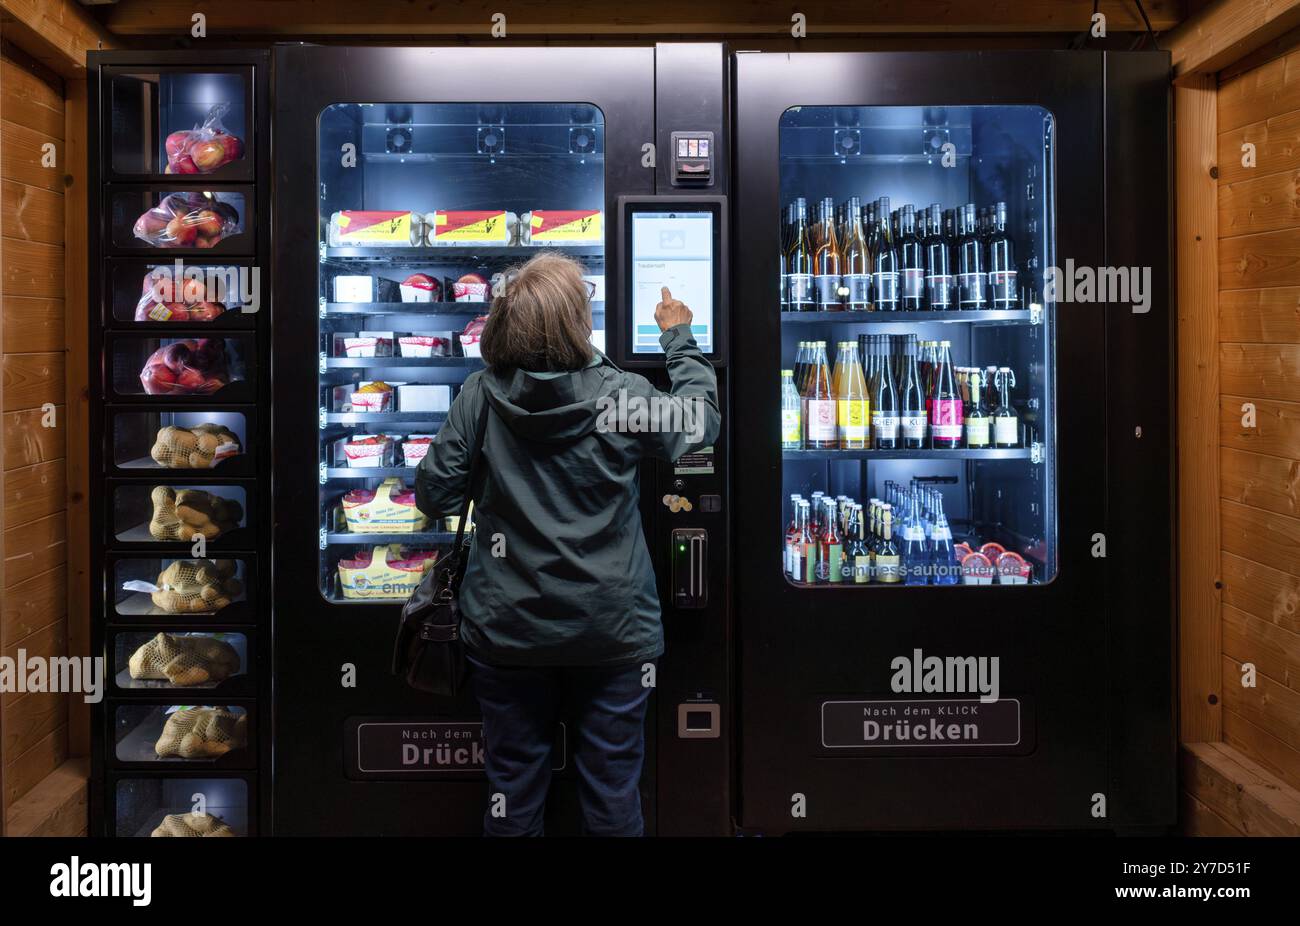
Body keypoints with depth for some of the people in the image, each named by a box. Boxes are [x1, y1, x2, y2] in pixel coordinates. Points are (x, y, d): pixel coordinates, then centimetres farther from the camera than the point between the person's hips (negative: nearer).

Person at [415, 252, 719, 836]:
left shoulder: (480, 397, -9)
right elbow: (701, 421, 5)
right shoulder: (623, 397, -13)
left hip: (509, 629, 2)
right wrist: (679, 338, 17)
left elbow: (433, 496, -4)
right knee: (612, 788, 13)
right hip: (612, 629, -1)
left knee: (514, 786, 17)